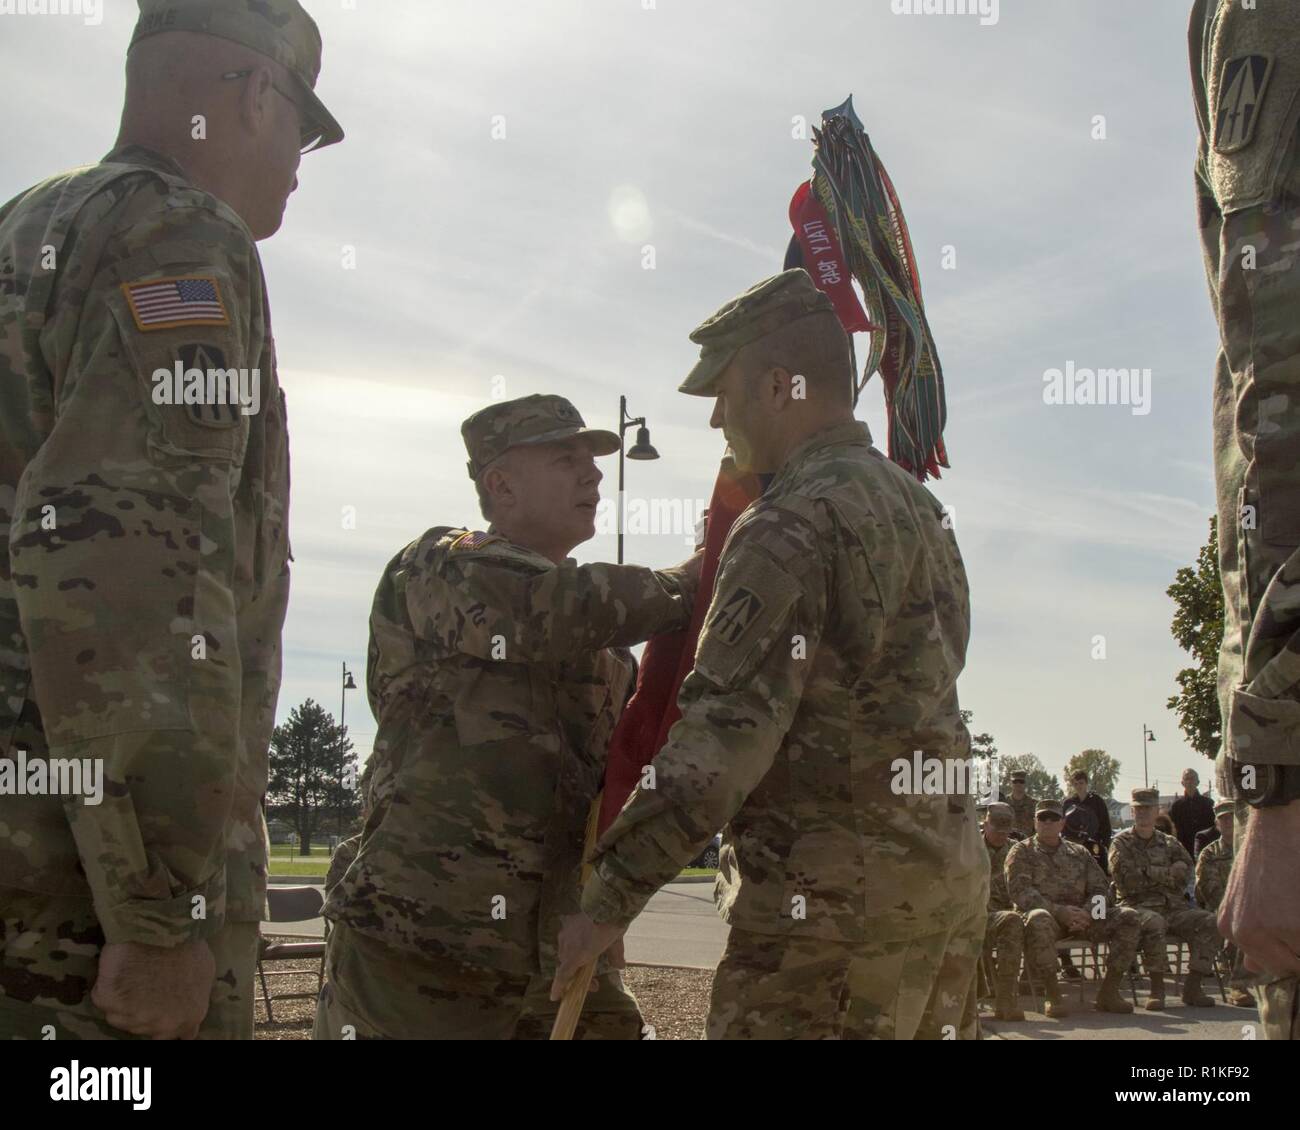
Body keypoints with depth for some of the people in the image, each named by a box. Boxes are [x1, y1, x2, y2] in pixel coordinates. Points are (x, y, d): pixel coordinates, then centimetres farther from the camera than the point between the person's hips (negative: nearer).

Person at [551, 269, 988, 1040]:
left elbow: (726, 736, -21)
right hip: (951, 870, 9)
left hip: (836, 889, -9)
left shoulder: (793, 527, -14)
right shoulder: (921, 507, 14)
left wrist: (610, 901, -16)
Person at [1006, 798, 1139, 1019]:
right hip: (1046, 913, -4)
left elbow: (1100, 890, 12)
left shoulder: (1079, 853, 19)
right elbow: (1021, 893, -9)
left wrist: (1087, 913, -11)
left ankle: (1109, 991, -11)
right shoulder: (1022, 852, 6)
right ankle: (1052, 994, -27)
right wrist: (1059, 911, -21)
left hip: (1080, 917, 4)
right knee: (1039, 920, -41)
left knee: (1127, 917, -16)